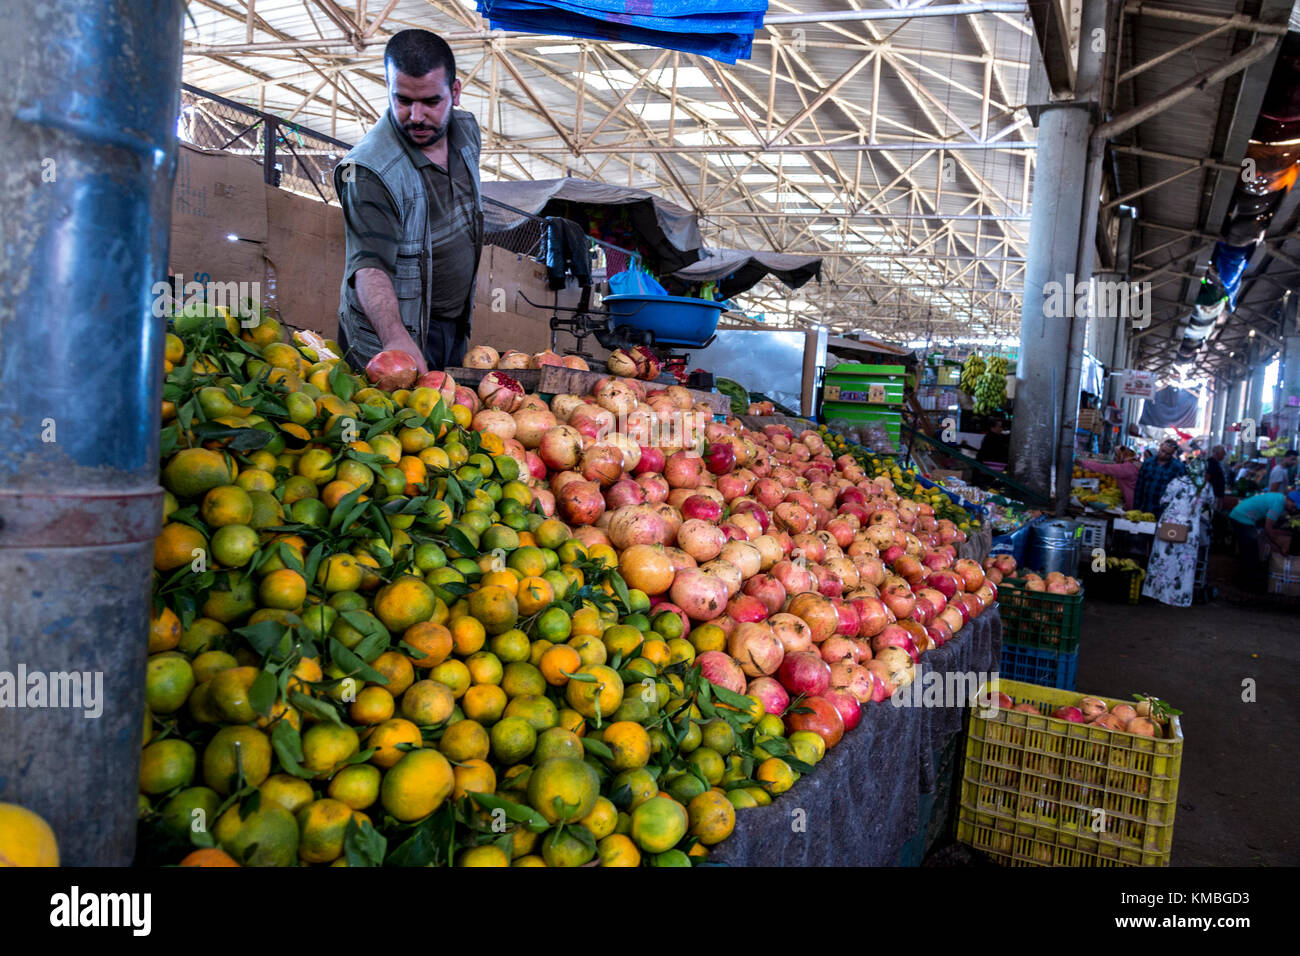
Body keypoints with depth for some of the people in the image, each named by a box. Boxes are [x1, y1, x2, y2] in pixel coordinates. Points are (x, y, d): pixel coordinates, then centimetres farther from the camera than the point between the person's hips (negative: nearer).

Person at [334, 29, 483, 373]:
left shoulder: (466, 130, -2)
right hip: (389, 335, -7)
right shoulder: (368, 170, -25)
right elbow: (369, 265, -33)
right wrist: (396, 338, -50)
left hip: (457, 326, 7)